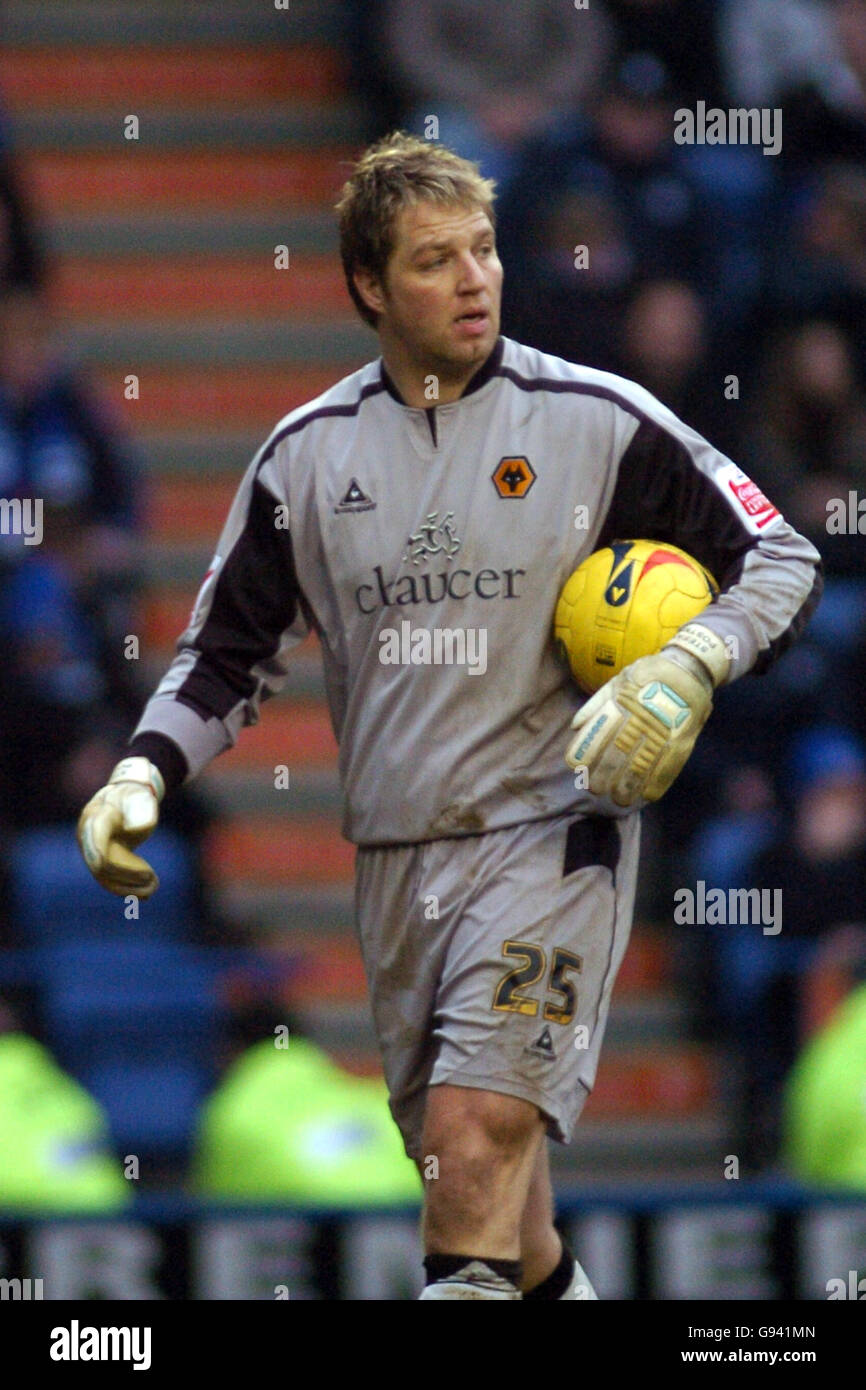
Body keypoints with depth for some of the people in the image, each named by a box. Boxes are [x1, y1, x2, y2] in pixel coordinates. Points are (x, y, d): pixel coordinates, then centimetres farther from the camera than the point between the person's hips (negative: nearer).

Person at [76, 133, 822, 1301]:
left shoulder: (597, 420, -3)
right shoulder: (309, 453, 8)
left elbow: (782, 560, 2)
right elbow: (230, 650, 16)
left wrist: (689, 666, -16)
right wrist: (143, 773, 1)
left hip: (552, 835, -4)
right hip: (396, 856, 4)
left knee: (477, 1132, -21)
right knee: (471, 1161, 11)